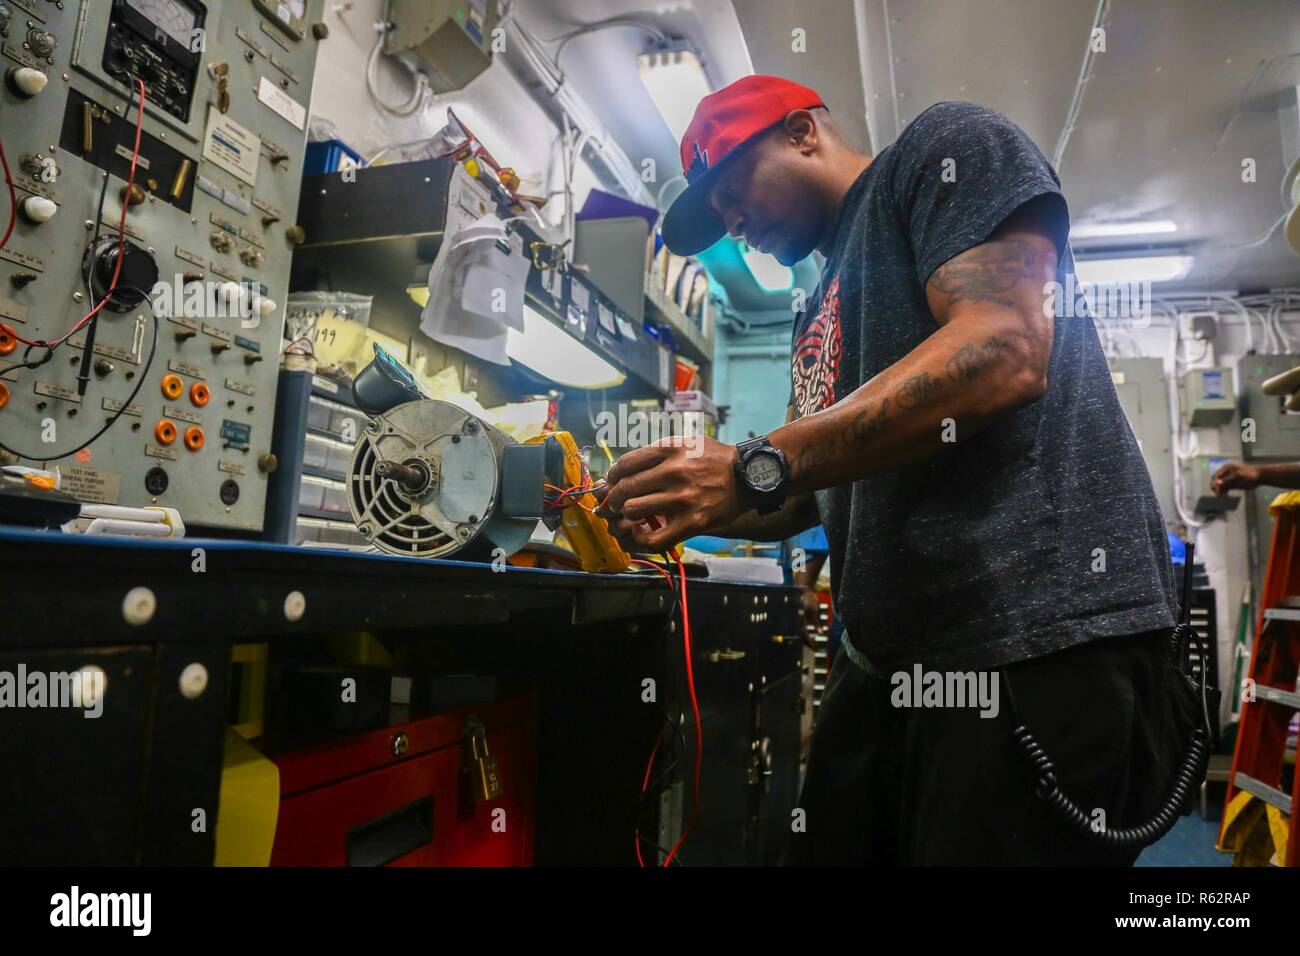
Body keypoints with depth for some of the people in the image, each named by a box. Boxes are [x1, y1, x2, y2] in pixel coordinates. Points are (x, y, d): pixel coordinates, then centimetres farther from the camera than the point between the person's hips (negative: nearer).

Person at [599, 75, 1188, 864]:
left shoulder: (945, 147, 1)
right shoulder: (821, 314, 23)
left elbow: (1003, 351, -18)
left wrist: (755, 468, -20)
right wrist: (689, 512, 6)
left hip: (1035, 631, -8)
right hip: (890, 655, 8)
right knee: (829, 845, 13)